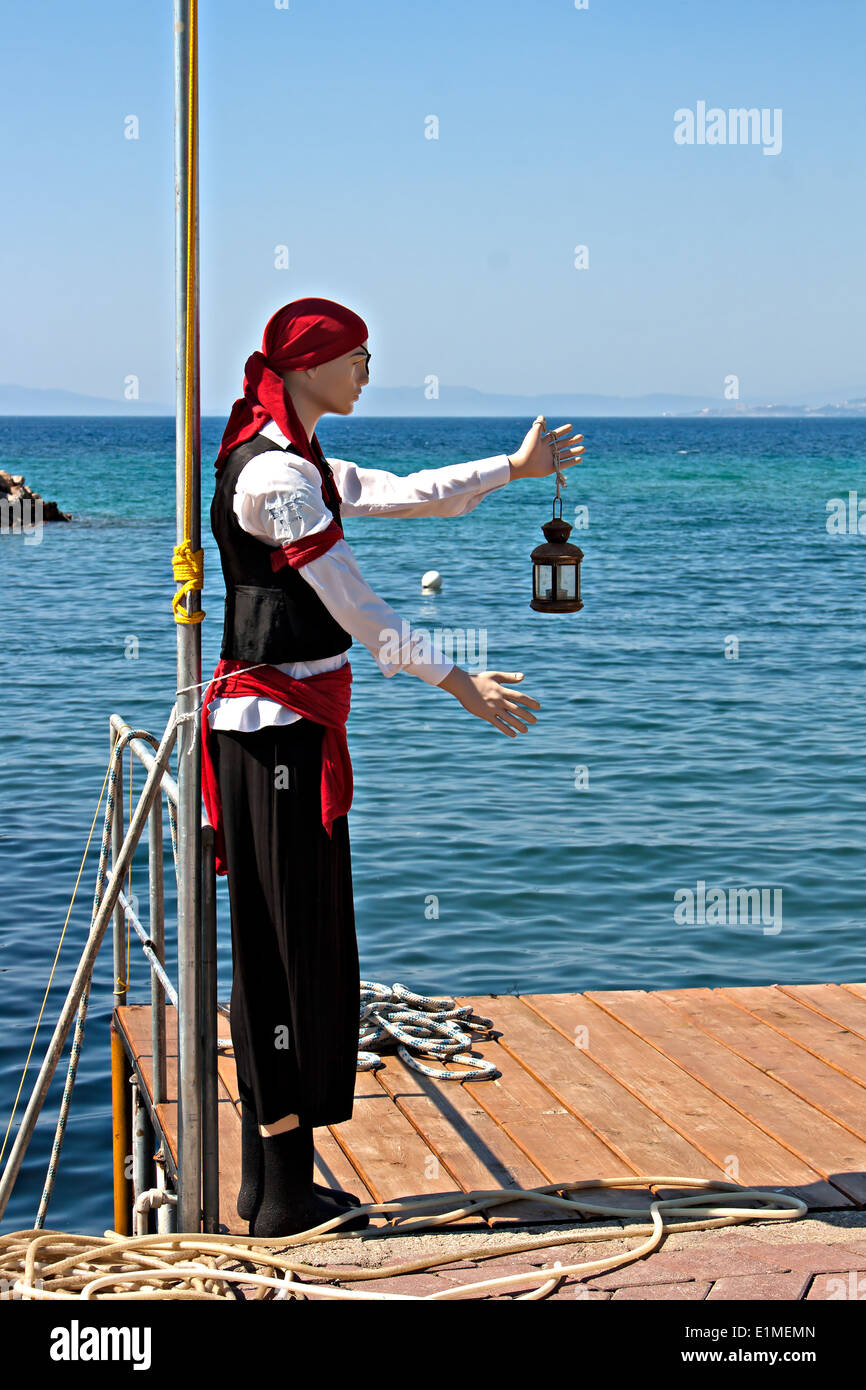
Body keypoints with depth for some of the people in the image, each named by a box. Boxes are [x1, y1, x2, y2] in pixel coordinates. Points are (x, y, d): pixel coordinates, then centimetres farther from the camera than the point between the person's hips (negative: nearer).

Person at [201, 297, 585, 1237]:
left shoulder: (299, 466, 15)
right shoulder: (276, 474, -16)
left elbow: (411, 494, 24)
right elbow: (354, 606, -16)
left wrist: (513, 469, 31)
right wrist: (457, 682, -10)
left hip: (288, 723, 10)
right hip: (281, 726, -10)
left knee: (278, 947, 13)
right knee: (293, 948, -5)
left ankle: (267, 1178, 21)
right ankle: (284, 1193, 3)